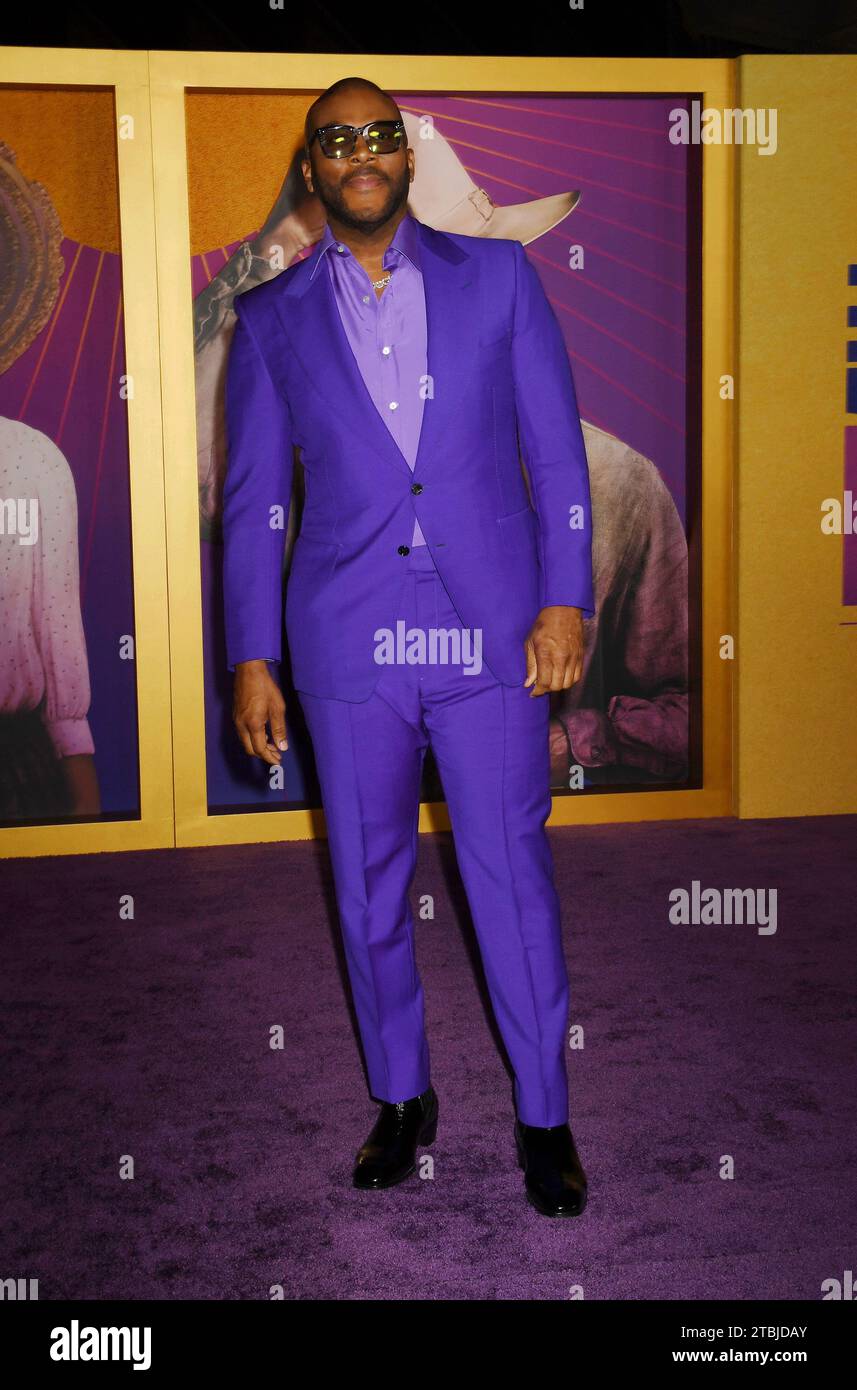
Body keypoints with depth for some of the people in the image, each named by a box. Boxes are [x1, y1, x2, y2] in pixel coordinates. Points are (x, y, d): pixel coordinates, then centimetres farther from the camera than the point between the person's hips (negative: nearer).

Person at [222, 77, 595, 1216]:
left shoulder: (496, 276, 7)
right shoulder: (272, 318, 8)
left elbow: (557, 449, 5)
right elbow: (252, 501, 8)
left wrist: (566, 601, -4)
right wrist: (251, 658, 3)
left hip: (490, 629, -1)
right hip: (346, 640, 1)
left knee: (513, 877, 2)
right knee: (369, 883, 10)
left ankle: (544, 1116, 19)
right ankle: (400, 1098, 30)